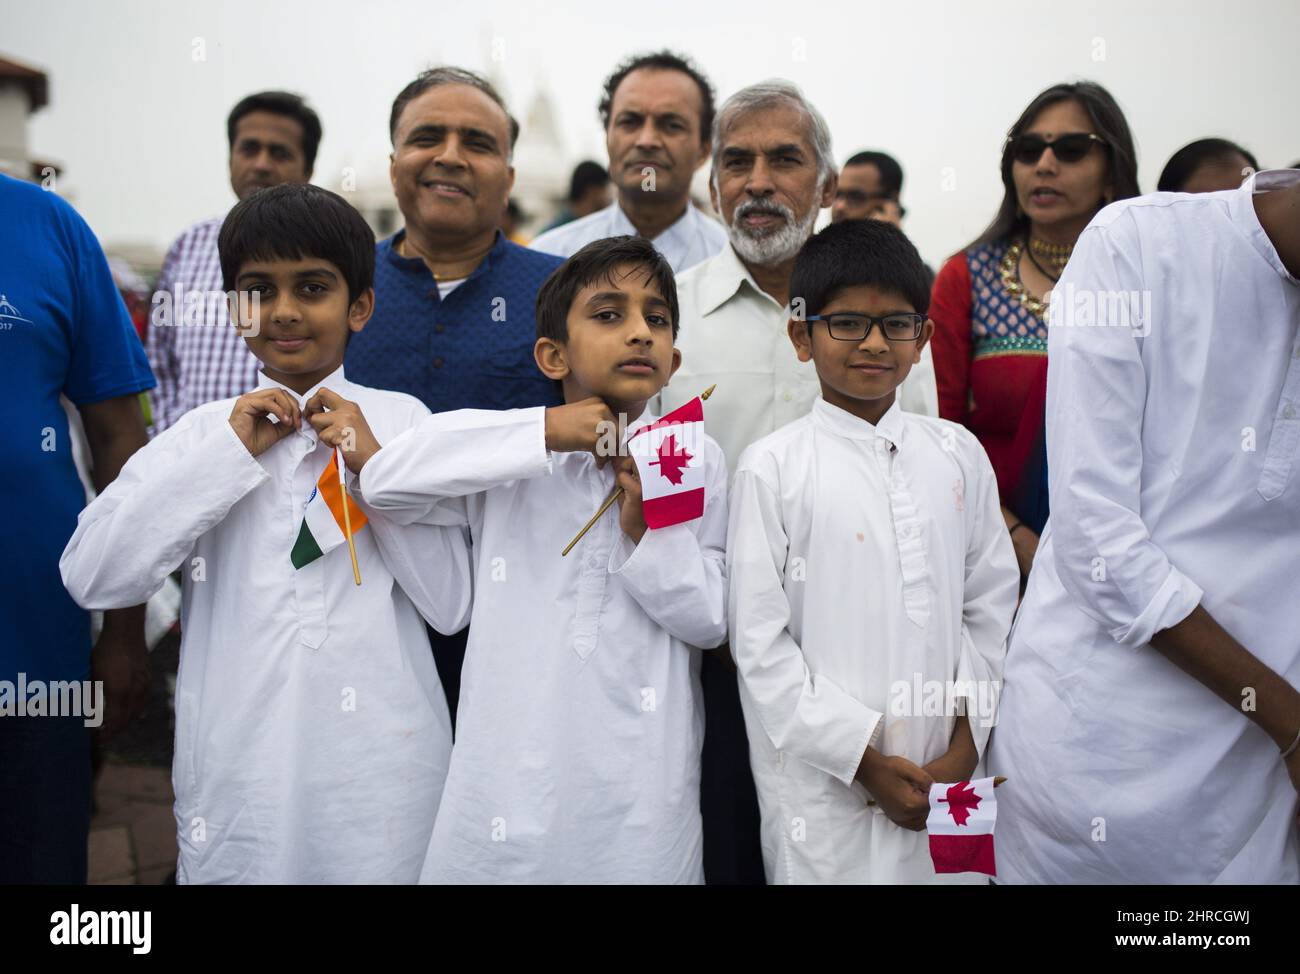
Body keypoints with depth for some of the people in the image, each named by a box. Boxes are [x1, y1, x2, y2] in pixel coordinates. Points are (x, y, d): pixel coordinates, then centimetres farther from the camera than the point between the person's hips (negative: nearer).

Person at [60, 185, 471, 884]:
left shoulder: (399, 420, 0)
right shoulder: (204, 431, 3)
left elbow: (451, 606, -3)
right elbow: (91, 579, -8)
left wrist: (376, 464, -12)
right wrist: (231, 454, -11)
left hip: (379, 770, -1)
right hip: (235, 780, 1)